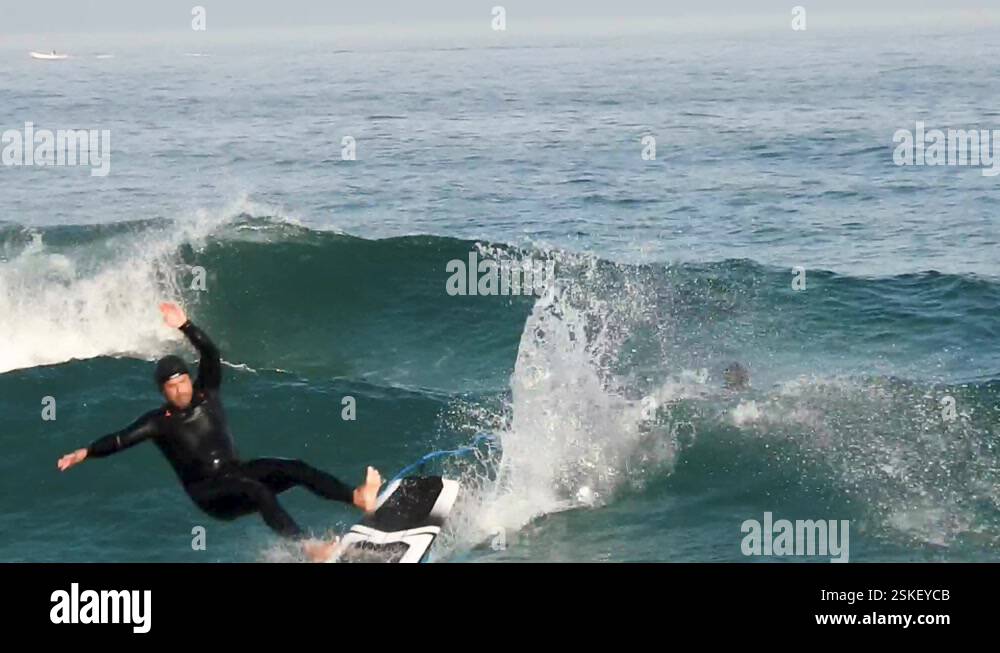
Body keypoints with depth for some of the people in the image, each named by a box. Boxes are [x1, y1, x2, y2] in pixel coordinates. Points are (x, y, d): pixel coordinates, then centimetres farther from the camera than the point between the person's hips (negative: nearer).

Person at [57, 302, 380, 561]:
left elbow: (210, 355, -7)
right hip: (210, 494, -5)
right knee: (258, 491, -35)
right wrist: (86, 452, -20)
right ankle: (307, 546, -48)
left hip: (238, 472, 5)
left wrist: (185, 326, -19)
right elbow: (122, 438, -11)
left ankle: (357, 497, -33)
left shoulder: (206, 395, 4)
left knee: (294, 468, -18)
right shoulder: (159, 421, -5)